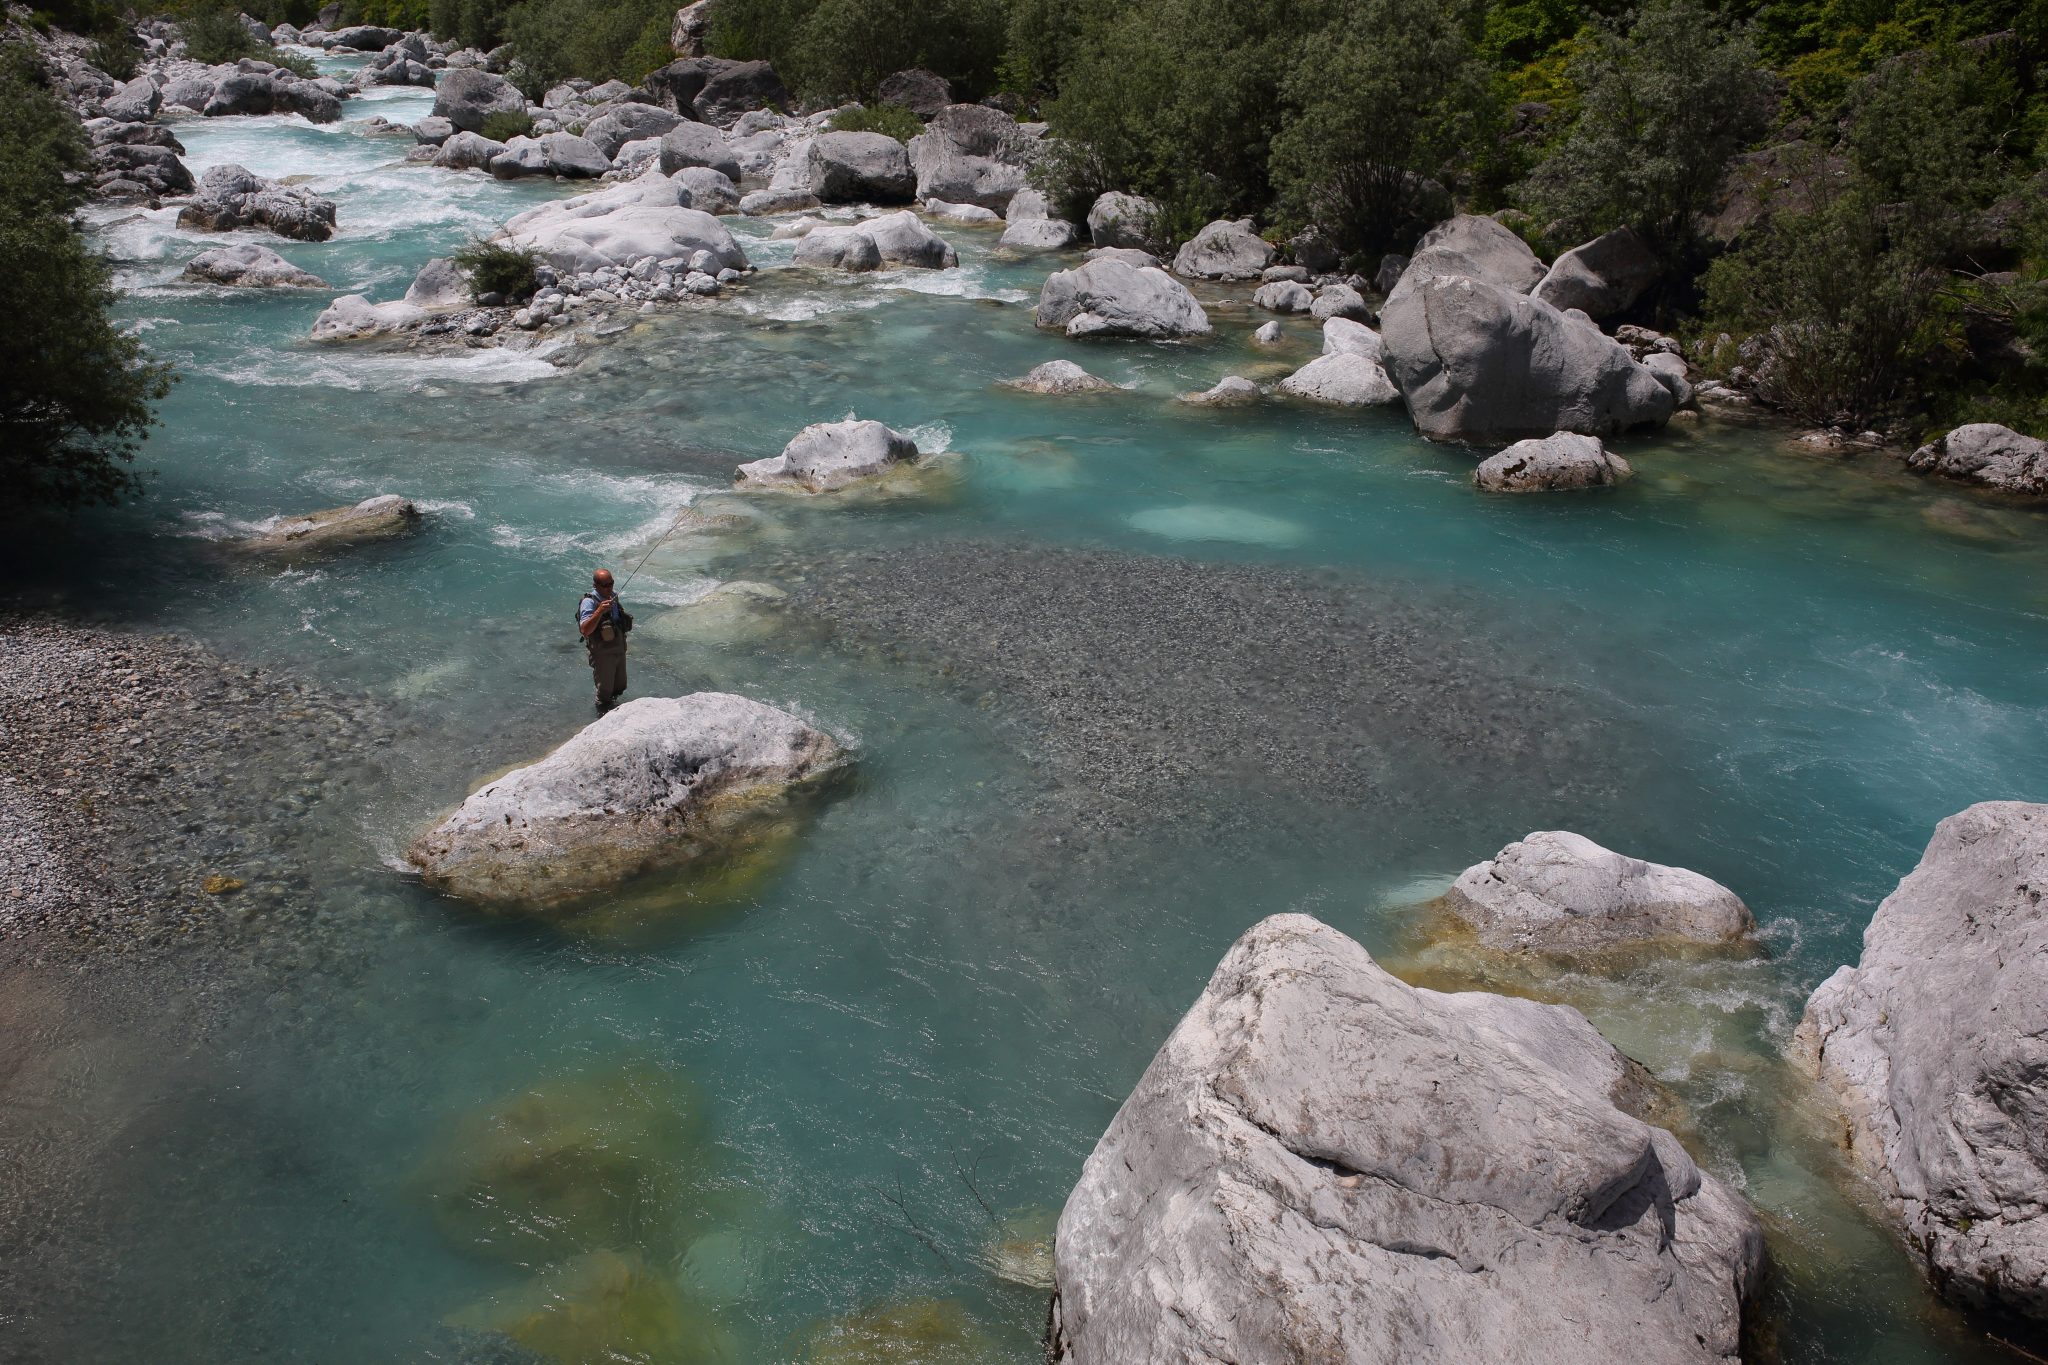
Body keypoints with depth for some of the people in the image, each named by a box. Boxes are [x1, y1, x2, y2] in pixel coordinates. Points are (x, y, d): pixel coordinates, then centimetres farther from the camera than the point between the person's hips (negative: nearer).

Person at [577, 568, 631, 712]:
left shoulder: (613, 596, 3)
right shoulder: (589, 602, -23)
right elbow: (585, 630, -36)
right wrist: (599, 611, -44)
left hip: (619, 650, 8)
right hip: (603, 654, -7)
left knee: (620, 687, 22)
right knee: (605, 691, 6)